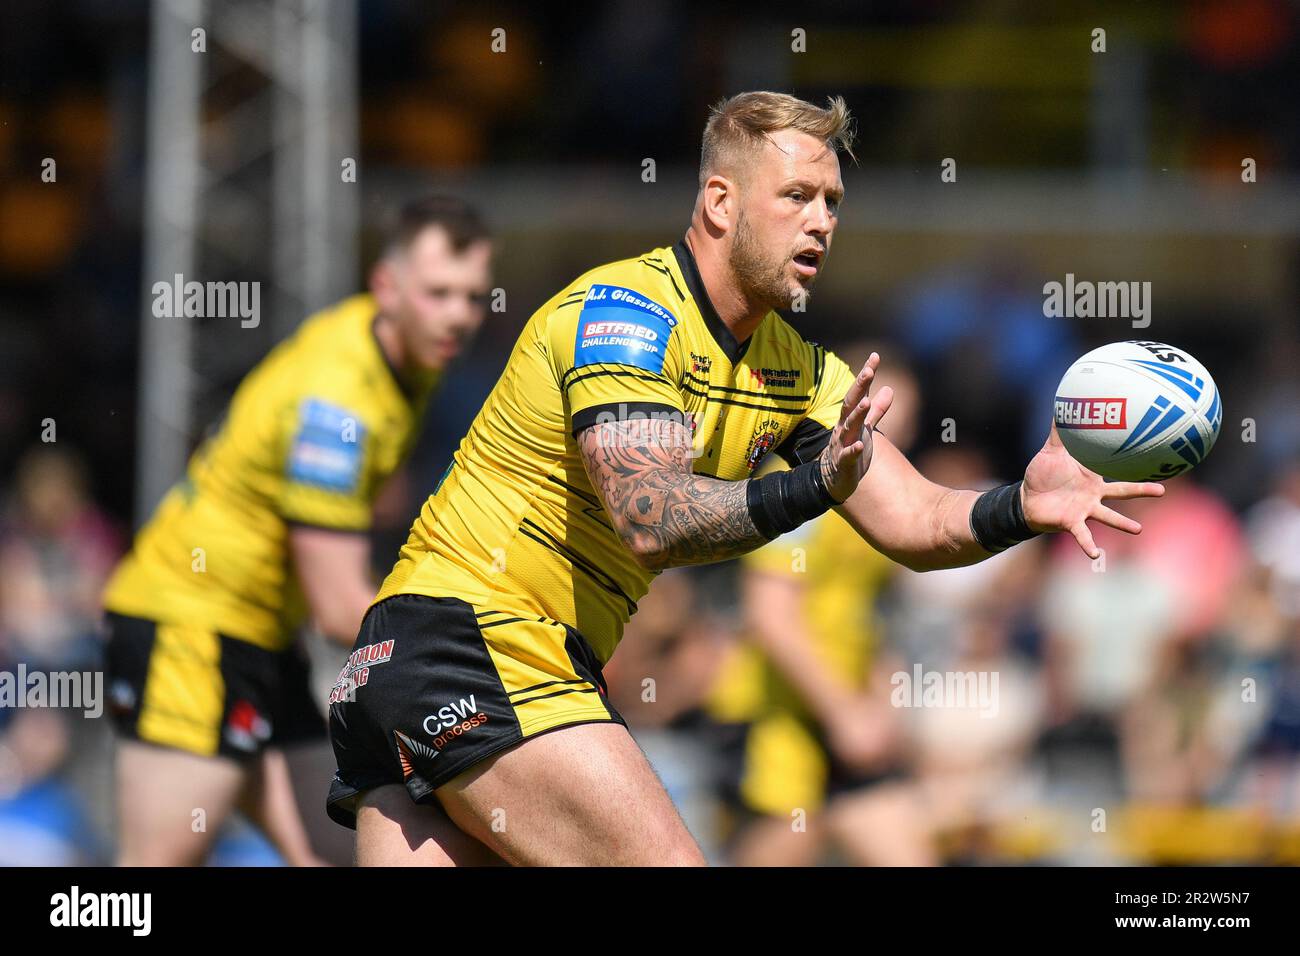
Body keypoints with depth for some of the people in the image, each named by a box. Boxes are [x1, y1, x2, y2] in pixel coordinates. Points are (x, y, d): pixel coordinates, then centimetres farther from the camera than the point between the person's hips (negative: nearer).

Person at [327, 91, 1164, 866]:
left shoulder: (796, 370, 12)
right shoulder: (624, 312, -15)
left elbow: (910, 523, 4)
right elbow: (652, 522, -27)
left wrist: (1021, 509, -15)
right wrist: (816, 486, -40)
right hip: (477, 640, -9)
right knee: (665, 860, -16)